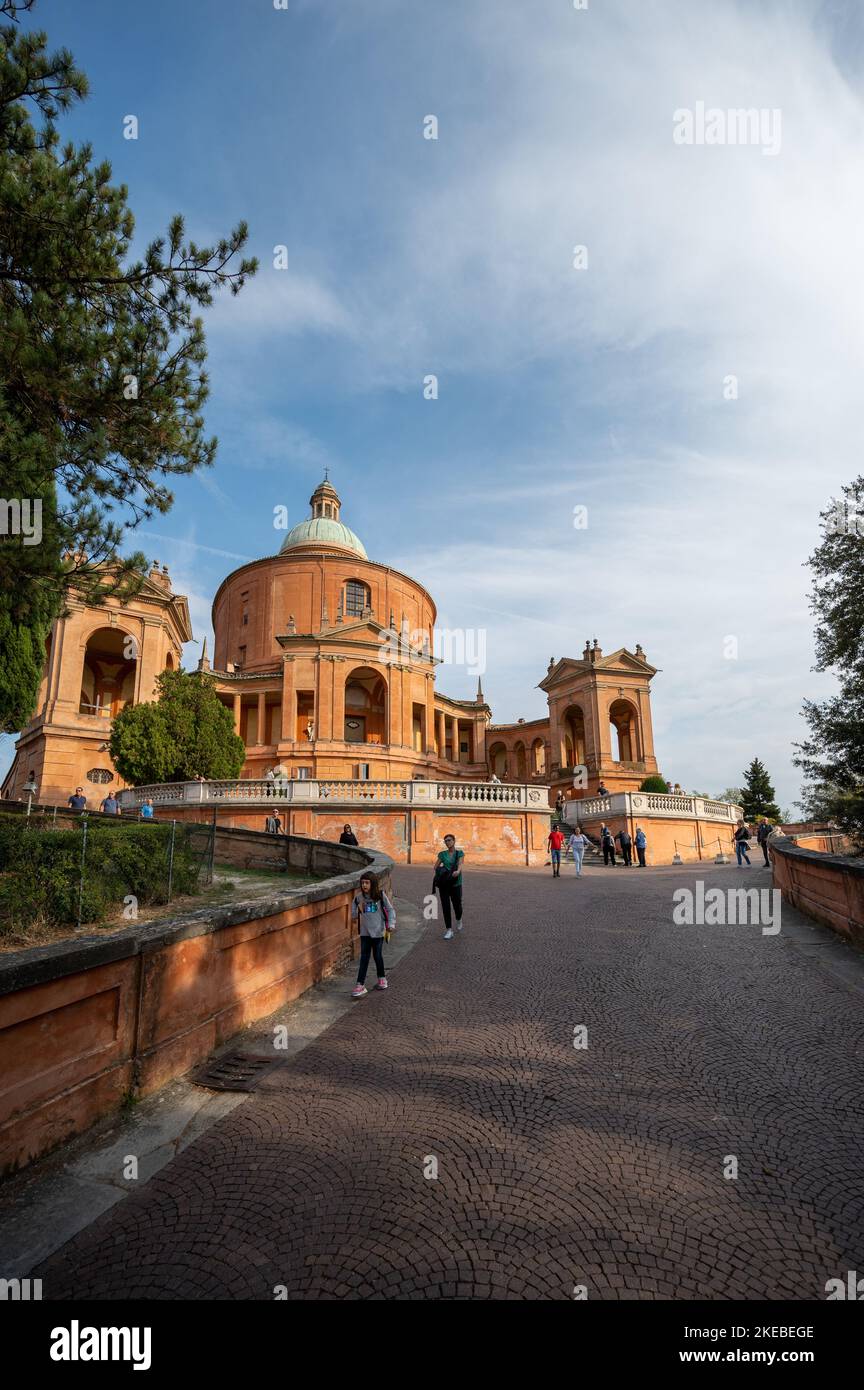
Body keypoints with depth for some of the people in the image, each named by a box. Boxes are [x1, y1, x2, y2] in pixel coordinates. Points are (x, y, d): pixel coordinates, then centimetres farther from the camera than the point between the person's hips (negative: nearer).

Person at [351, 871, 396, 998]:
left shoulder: (380, 895, -13)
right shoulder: (359, 896, -6)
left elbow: (390, 909, -4)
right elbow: (354, 903, 19)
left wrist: (391, 924, -10)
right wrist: (354, 915, 15)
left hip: (378, 931, -2)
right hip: (365, 932, 2)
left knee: (378, 955, 9)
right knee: (364, 957, 1)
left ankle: (382, 978, 32)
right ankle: (360, 985, 2)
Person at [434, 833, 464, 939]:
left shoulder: (460, 853, 2)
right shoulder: (442, 854, 7)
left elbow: (460, 864, -16)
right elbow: (436, 867, 5)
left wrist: (458, 871, -37)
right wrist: (440, 871, -17)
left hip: (456, 884, -1)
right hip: (444, 884, 1)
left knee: (457, 906, 7)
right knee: (445, 907, -4)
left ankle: (459, 920, 40)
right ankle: (449, 931, 4)